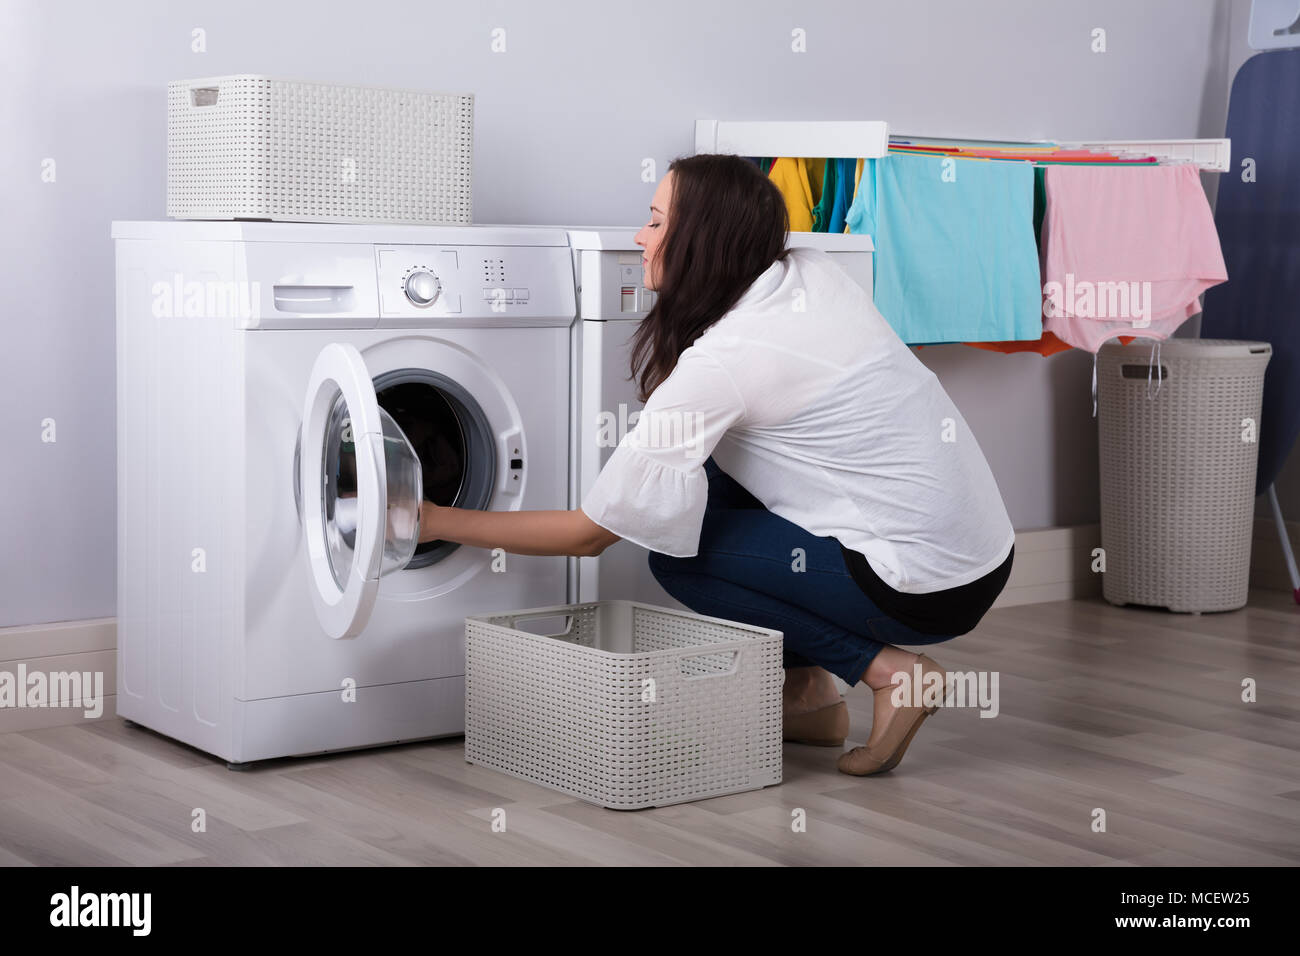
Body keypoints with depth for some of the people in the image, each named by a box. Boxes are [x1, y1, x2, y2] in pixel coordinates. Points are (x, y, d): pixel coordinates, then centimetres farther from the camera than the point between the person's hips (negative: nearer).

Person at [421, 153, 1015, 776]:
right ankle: (808, 691, 18)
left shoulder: (722, 363, -17)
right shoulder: (810, 273, 3)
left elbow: (590, 532, -12)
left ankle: (884, 669, -1)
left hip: (930, 587, -8)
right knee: (712, 473, 15)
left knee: (678, 556, 0)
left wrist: (436, 521, -2)